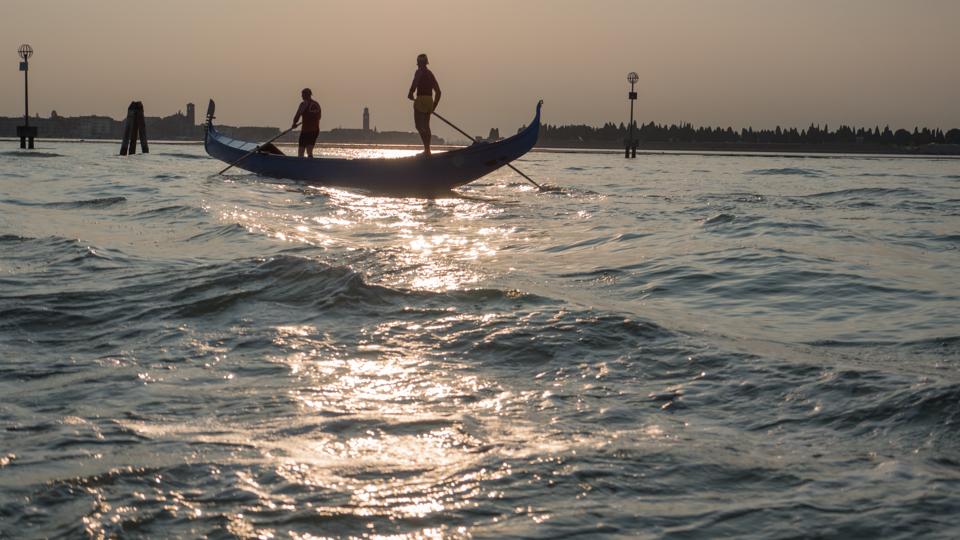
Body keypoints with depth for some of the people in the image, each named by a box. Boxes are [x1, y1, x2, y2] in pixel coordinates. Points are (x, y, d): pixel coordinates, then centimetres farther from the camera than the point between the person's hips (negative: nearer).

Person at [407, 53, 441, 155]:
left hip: (421, 100, -8)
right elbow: (438, 92, 18)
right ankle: (427, 150, 18)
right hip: (430, 100, 8)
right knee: (426, 125, 16)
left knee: (419, 125, -9)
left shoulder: (419, 72, -6)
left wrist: (410, 94, -5)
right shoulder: (430, 74, 17)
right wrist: (434, 106, 23)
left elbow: (414, 84, -23)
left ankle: (427, 148, -21)